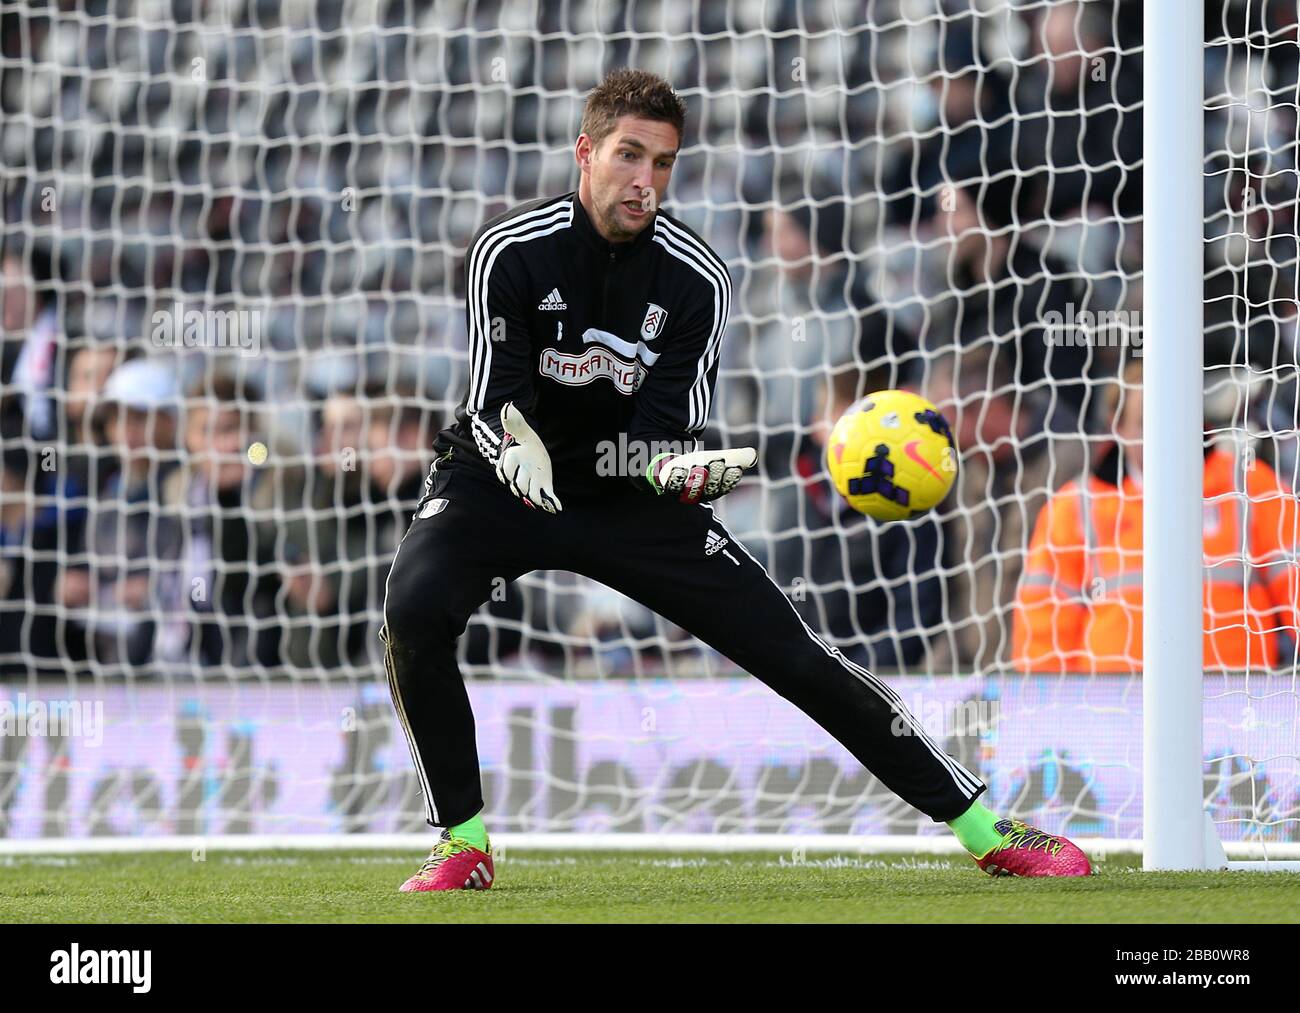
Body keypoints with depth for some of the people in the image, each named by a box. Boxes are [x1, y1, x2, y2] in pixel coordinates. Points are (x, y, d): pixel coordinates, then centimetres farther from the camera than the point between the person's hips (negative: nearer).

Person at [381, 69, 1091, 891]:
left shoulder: (696, 277, -12)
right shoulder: (511, 251, -18)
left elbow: (661, 435, -14)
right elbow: (494, 405, -23)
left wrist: (680, 470, -38)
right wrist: (516, 452, -46)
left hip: (631, 496, 1)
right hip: (502, 484, -1)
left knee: (795, 653, -6)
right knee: (416, 609, -32)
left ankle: (985, 829, 3)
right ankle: (464, 844, -15)